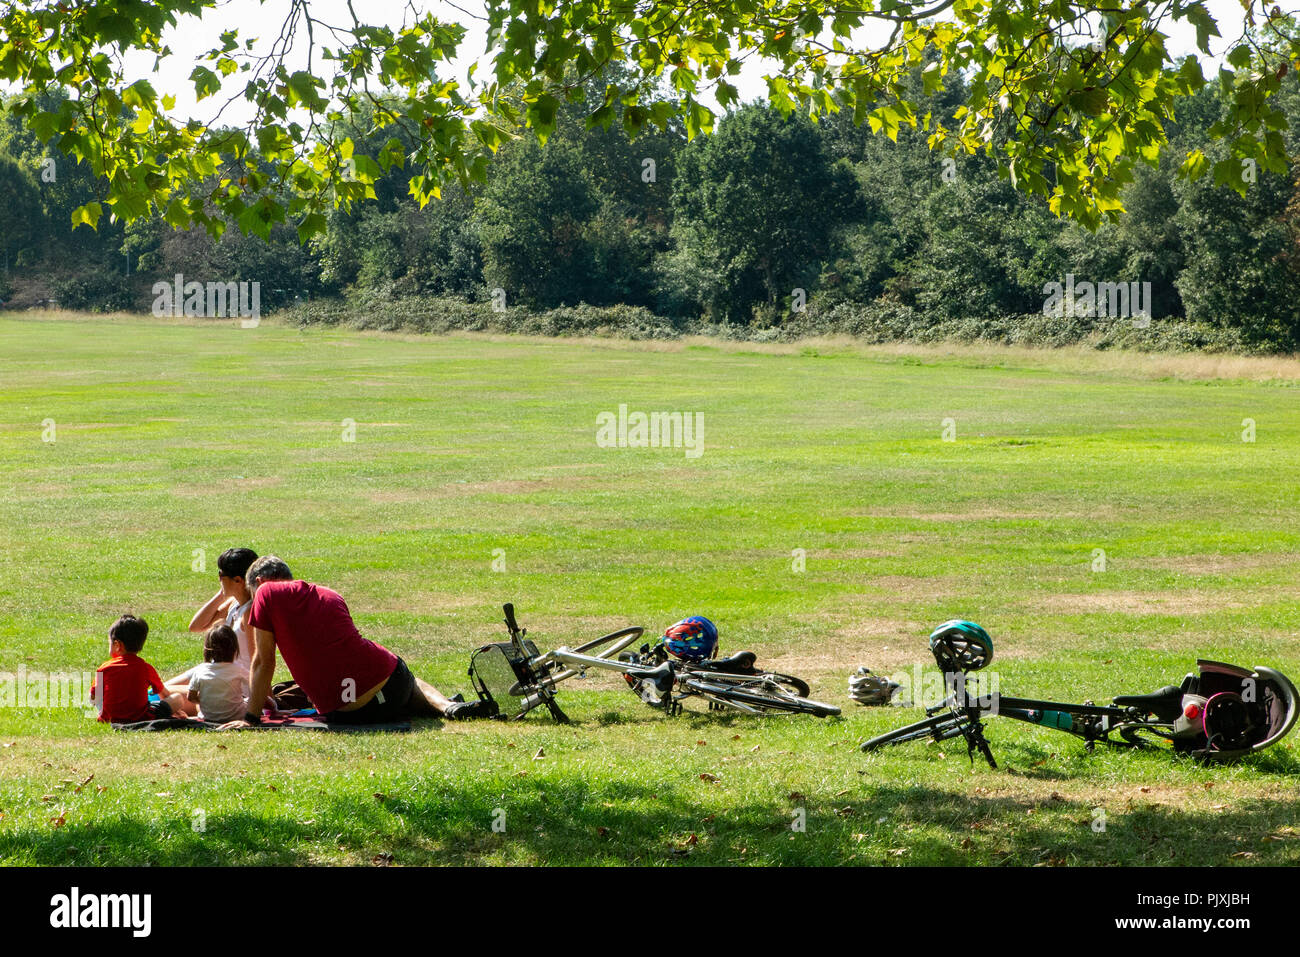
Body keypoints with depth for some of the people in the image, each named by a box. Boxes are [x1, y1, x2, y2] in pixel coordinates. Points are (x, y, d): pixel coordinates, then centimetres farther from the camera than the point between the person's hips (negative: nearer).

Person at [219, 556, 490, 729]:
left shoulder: (267, 593, 2)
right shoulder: (331, 595, 19)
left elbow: (263, 662, 0)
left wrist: (251, 717, 5)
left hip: (345, 712, -4)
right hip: (391, 679, 4)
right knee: (411, 685, 39)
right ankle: (446, 705, 6)